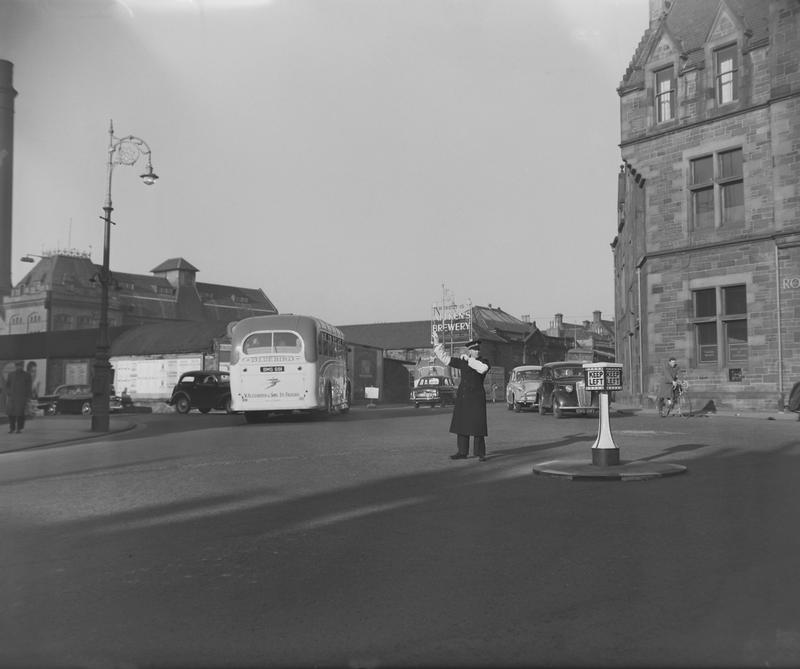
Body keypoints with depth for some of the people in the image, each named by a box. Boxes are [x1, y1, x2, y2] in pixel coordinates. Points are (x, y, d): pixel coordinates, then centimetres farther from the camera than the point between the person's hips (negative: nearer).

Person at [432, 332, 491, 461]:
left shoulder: (484, 362, 0)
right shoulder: (463, 362, 10)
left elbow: (482, 369, -24)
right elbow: (445, 358, 14)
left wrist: (469, 359, -17)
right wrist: (437, 343, 11)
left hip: (476, 397, -5)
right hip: (462, 397, 5)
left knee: (477, 425, -7)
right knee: (461, 424, 7)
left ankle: (480, 453, 0)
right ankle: (462, 452, 15)